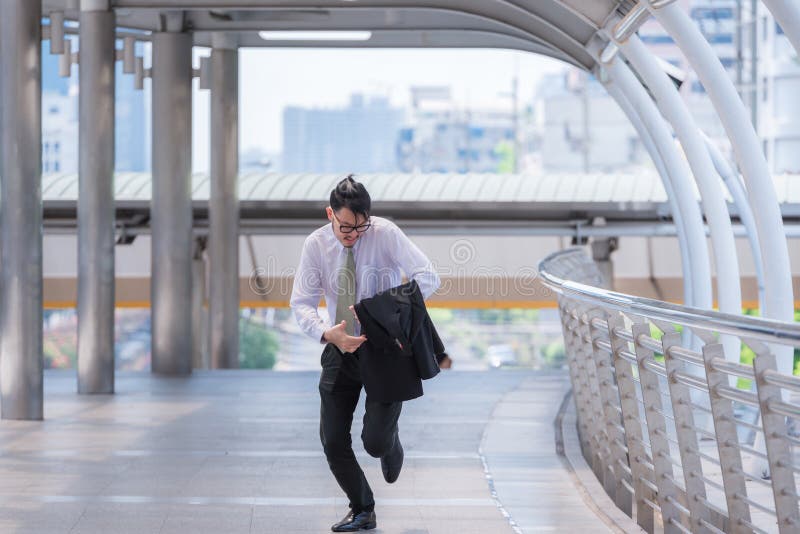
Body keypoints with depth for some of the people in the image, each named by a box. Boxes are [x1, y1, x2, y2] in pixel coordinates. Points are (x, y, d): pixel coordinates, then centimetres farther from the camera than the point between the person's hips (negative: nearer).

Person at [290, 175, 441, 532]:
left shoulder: (386, 234, -15)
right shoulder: (316, 244, -7)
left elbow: (428, 277, -21)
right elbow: (301, 301, -8)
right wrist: (327, 333, -28)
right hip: (341, 347, 3)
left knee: (375, 440, -12)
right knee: (332, 440, 1)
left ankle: (390, 442, 29)